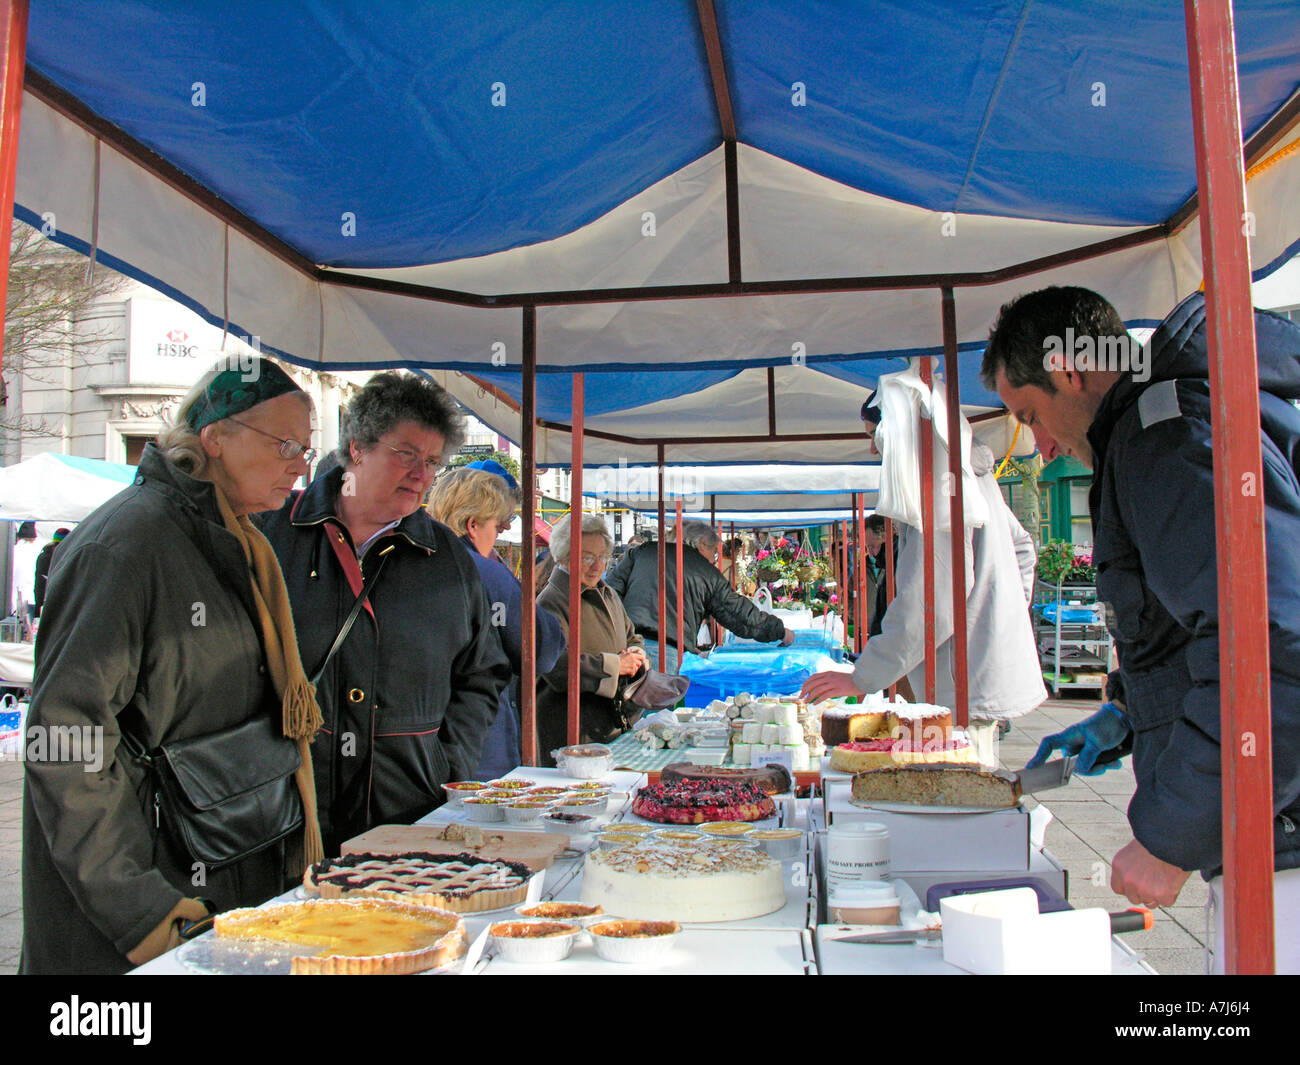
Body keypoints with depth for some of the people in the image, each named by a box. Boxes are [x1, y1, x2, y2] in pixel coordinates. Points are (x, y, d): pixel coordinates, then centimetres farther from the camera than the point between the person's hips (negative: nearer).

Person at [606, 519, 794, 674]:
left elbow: (613, 587, 15)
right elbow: (742, 614, 19)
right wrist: (781, 631, 32)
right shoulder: (708, 574, 14)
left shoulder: (644, 551, 21)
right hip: (666, 652, -3)